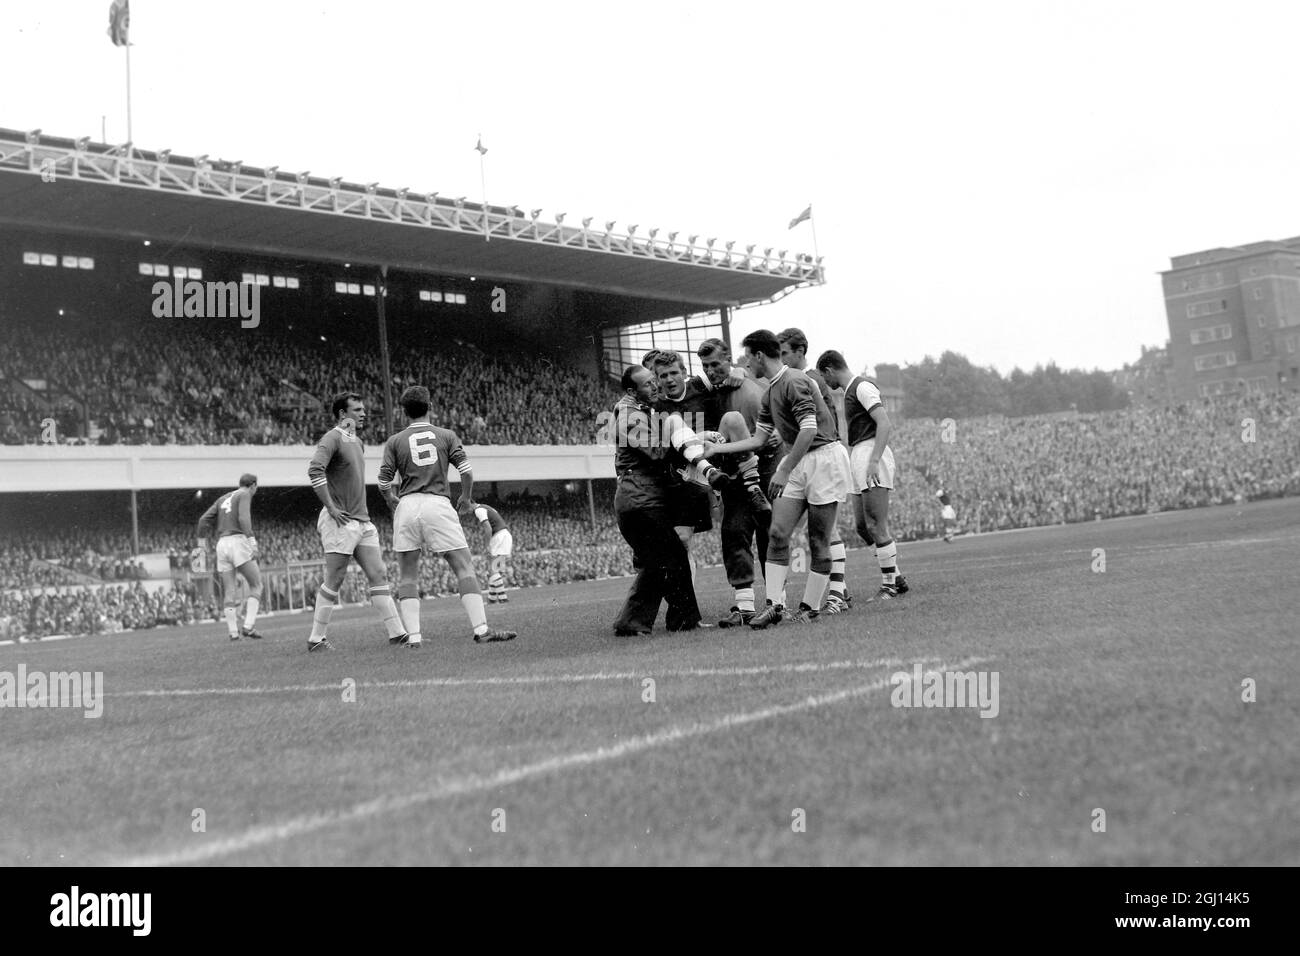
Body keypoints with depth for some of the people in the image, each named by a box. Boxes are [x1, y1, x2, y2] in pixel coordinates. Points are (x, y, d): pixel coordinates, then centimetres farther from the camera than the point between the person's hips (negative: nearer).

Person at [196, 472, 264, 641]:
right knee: (256, 586, 0)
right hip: (238, 540, -6)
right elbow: (244, 518, -15)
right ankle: (248, 626, -12)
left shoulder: (223, 499, 23)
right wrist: (252, 541, -21)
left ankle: (233, 631, 3)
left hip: (222, 544, 6)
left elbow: (204, 520, 16)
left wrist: (201, 545, 18)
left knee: (229, 593, 8)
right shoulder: (245, 495, 3)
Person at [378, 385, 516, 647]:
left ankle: (412, 635, 4)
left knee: (407, 575, 10)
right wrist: (466, 499, 17)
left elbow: (384, 483, 5)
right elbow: (466, 471, 0)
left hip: (407, 506, 1)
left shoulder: (395, 441, 9)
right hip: (438, 504, -1)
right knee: (464, 567, 1)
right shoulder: (446, 435, 9)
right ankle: (481, 629, -8)